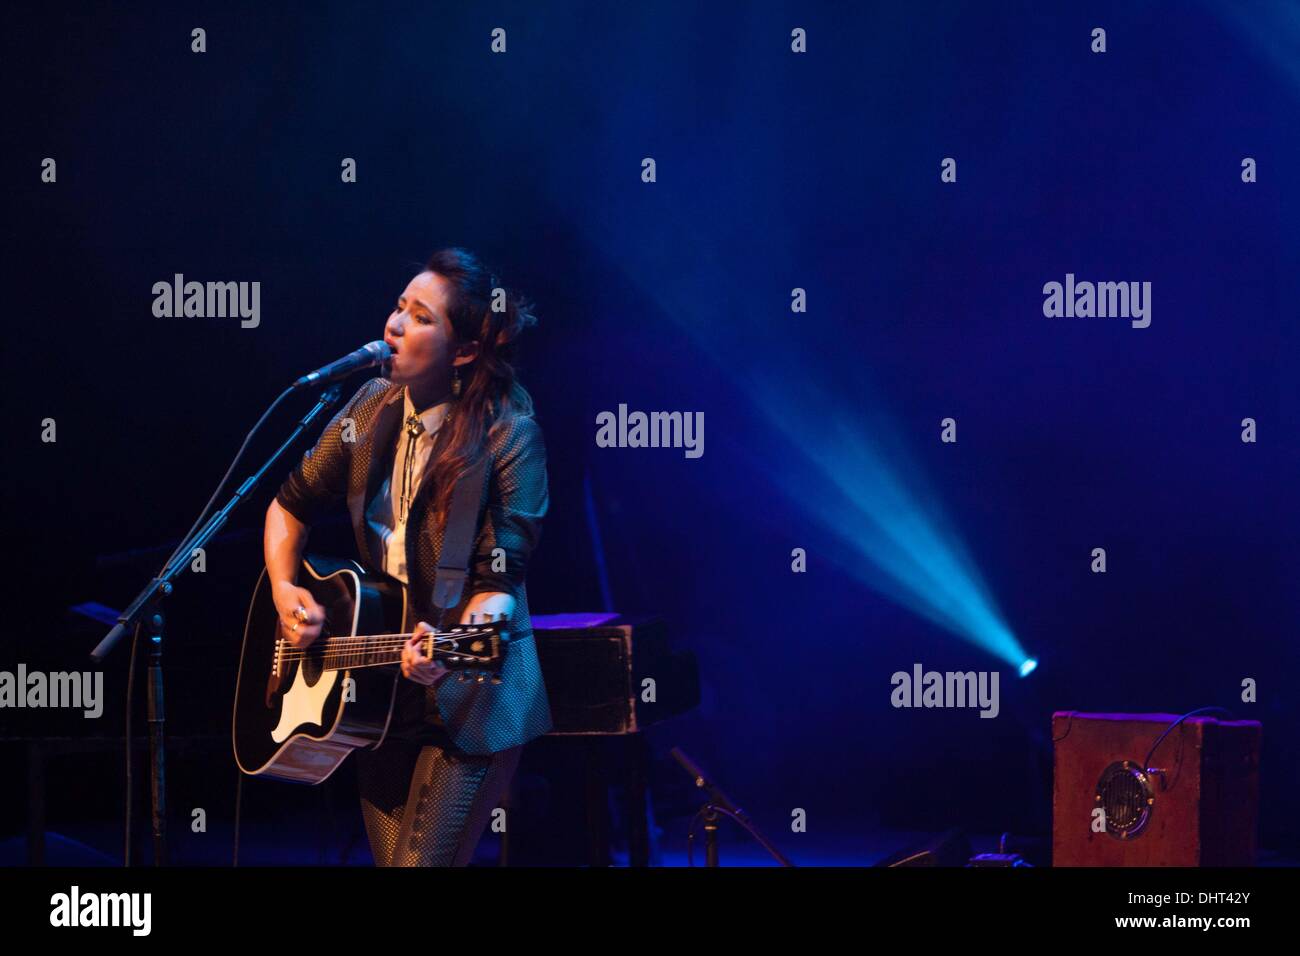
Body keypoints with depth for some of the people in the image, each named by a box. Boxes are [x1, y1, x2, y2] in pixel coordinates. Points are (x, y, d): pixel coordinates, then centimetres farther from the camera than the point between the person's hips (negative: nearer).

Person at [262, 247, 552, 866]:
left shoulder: (508, 438, -16)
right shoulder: (375, 408, 2)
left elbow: (500, 581, -18)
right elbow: (292, 504, 14)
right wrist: (284, 591, -2)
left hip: (467, 704, -6)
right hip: (380, 698, 6)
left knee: (423, 861, -12)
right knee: (388, 859, 10)